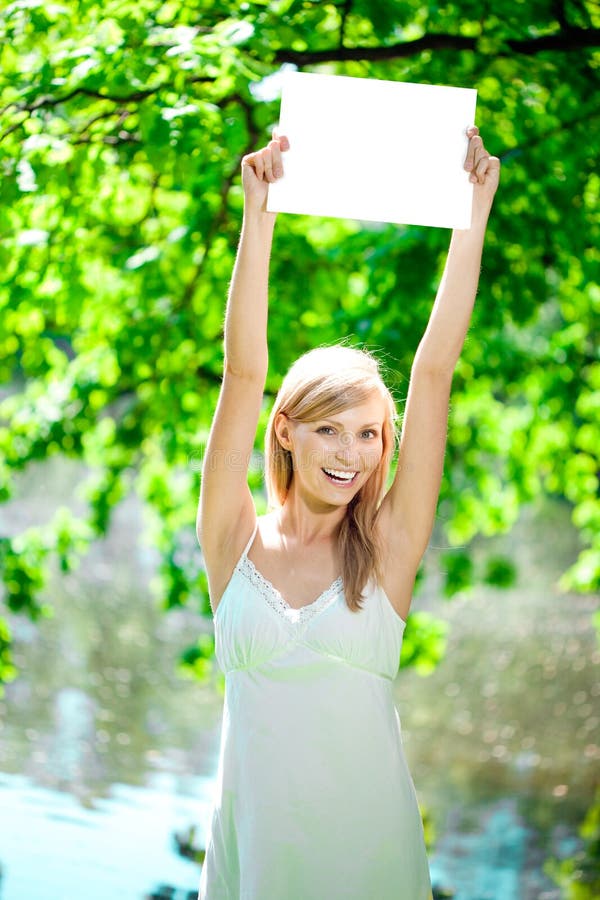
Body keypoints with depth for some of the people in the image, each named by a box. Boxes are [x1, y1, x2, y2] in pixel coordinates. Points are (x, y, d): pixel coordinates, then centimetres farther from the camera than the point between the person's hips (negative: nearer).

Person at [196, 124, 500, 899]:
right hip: (256, 838, 0)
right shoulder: (236, 544, -1)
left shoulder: (387, 548, -1)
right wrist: (259, 217, -15)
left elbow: (435, 370, -5)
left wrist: (473, 216, -7)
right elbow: (244, 375, -8)